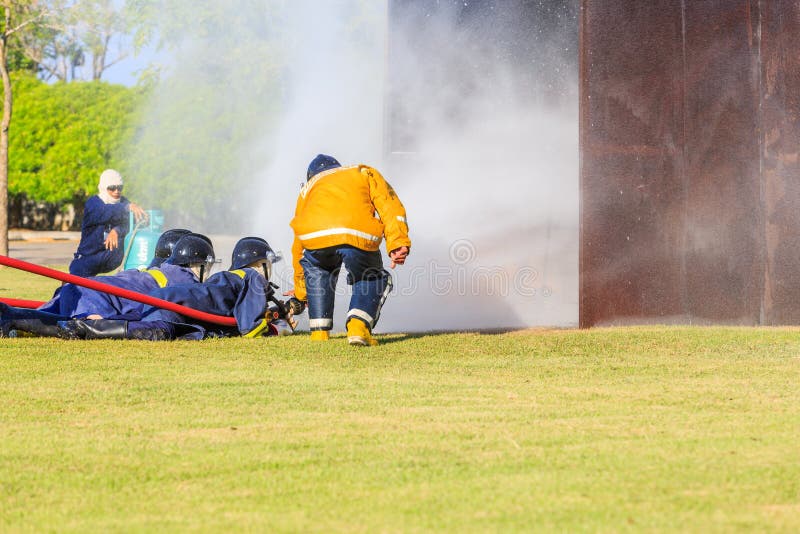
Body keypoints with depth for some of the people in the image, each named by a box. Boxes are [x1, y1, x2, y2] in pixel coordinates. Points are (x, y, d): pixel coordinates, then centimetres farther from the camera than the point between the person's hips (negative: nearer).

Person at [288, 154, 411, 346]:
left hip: (315, 236, 2)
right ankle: (358, 327, 3)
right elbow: (389, 205, 15)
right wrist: (397, 242, 3)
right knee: (375, 280, 26)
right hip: (357, 236, -2)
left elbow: (299, 246, 46)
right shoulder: (365, 173, 36)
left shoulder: (308, 189, 41)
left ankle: (319, 332, 22)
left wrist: (301, 291, 58)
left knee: (317, 271, 35)